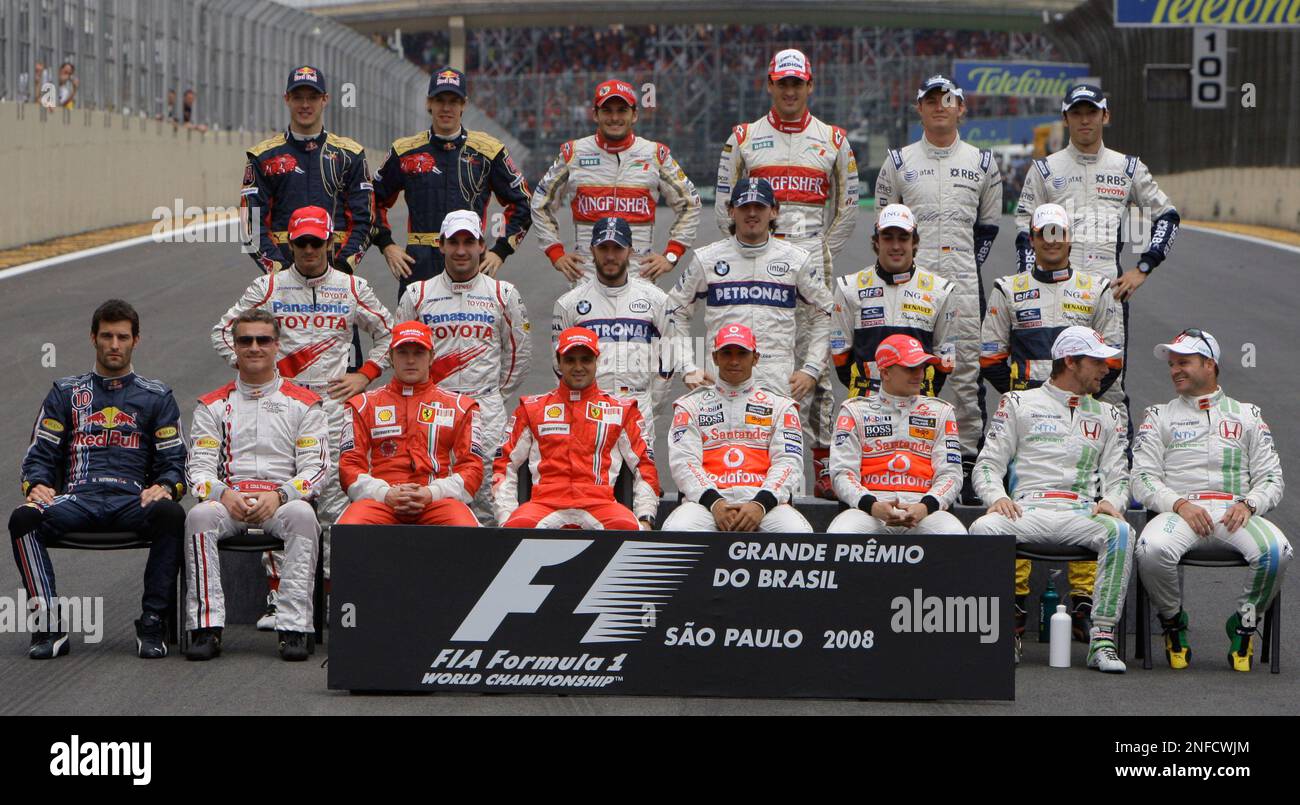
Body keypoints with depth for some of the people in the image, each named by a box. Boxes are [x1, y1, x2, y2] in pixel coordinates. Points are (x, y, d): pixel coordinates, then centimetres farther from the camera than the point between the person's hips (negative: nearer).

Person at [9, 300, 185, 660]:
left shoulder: (156, 397, 20)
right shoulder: (66, 393, 23)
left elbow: (173, 461, 14)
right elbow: (40, 454, 16)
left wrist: (164, 488, -10)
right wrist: (37, 486, -7)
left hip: (133, 500, -1)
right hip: (75, 500, 1)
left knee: (171, 515, -36)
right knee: (23, 519, -31)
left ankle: (152, 623, -28)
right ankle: (49, 625, -30)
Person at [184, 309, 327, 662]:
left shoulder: (303, 404, 11)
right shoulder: (213, 406, 16)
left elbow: (316, 468, 3)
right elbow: (199, 468, 7)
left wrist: (279, 496, -16)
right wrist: (225, 495, -14)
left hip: (283, 500, -1)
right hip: (229, 497, 1)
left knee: (302, 515, -36)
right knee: (200, 515, -33)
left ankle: (294, 628, -36)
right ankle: (206, 626, -34)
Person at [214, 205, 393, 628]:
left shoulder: (352, 289, 7)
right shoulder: (268, 288, 5)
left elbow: (389, 335, 18)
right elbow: (223, 332, 10)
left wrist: (365, 375, 6)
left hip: (332, 404, 0)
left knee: (335, 499, -4)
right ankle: (277, 599, 0)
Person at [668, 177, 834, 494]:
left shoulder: (796, 260, 9)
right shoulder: (706, 259, 8)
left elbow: (824, 314, 17)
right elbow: (675, 313, 14)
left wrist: (811, 370, 9)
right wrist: (687, 368, 4)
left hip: (780, 384, 0)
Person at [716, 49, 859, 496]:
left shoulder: (834, 141, 10)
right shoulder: (744, 138, 9)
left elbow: (847, 209, 13)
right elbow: (724, 206, 11)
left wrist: (822, 254, 6)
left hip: (812, 261, 0)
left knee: (816, 359, -2)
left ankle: (822, 463, 1)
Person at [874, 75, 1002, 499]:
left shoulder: (982, 162, 10)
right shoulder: (898, 162, 8)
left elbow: (988, 223, 16)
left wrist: (969, 264, 6)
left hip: (964, 282, 0)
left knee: (968, 369, -3)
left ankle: (969, 460, 2)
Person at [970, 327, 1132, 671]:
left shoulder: (1107, 415, 23)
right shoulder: (1018, 404, 15)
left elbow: (1117, 475, 18)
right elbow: (988, 463, 10)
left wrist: (1111, 502, -6)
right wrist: (997, 497, -11)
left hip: (1081, 514, 2)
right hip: (1026, 510, -2)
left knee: (1120, 532, -33)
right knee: (982, 530, -34)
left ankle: (1102, 639, -33)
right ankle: (1011, 626, -19)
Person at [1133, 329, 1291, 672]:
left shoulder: (1246, 415, 21)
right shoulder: (1159, 416, 19)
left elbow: (1271, 479, 14)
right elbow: (1143, 478, 7)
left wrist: (1248, 505, -9)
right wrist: (1180, 505, -11)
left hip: (1235, 512, 1)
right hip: (1178, 511, -1)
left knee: (1277, 551, -32)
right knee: (1152, 550, -36)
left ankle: (1243, 624, -5)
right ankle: (1173, 622, -6)